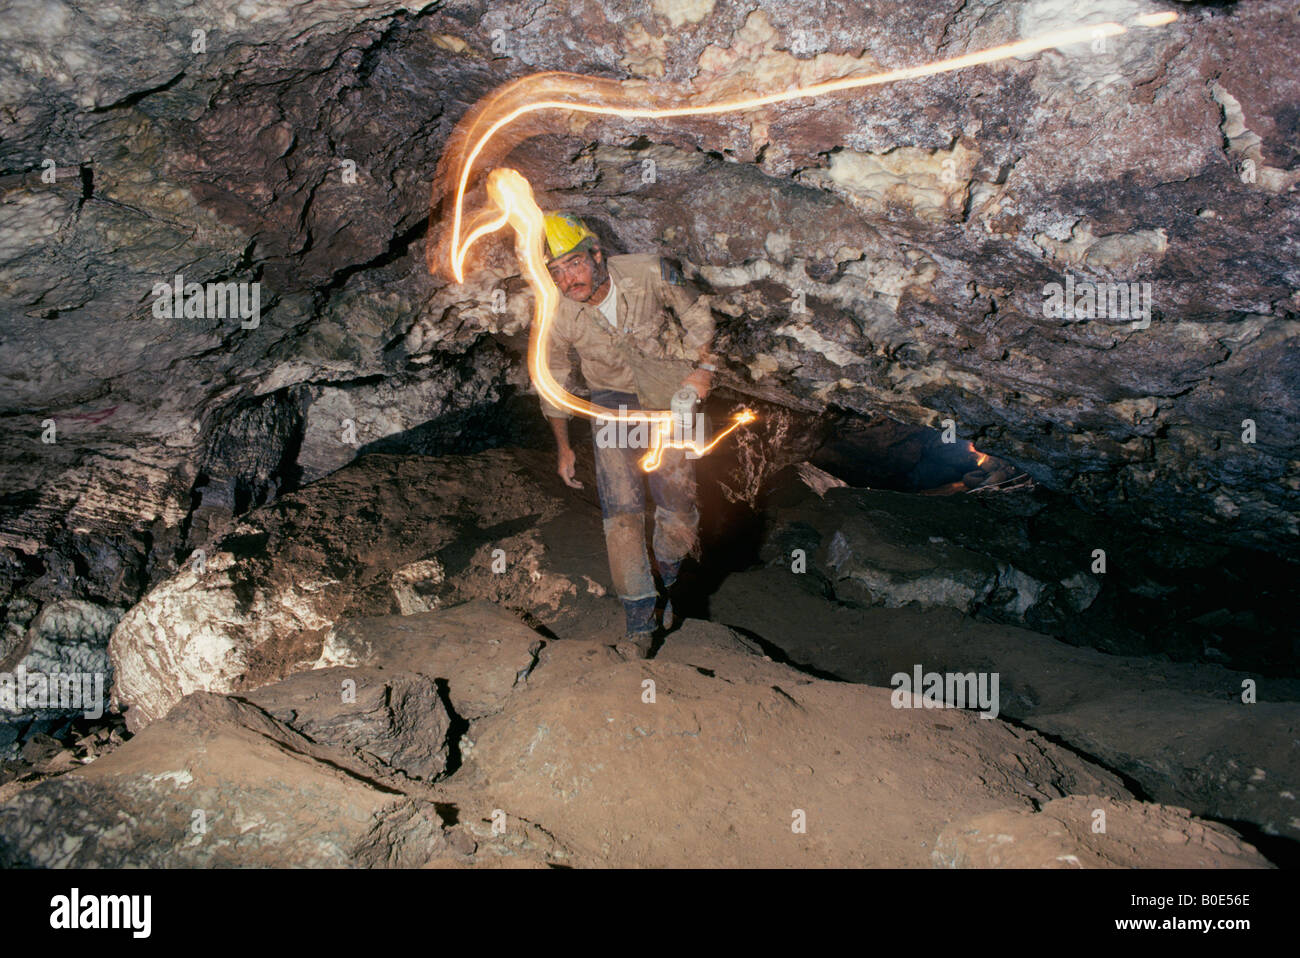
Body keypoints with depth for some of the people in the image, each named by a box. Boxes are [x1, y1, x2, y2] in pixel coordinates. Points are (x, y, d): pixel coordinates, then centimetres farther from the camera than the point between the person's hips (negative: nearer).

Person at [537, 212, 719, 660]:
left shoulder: (649, 273, -23)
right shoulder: (555, 317, -20)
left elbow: (695, 312, -1)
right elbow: (553, 385, -1)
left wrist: (703, 366, -10)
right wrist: (564, 449, 6)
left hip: (667, 391, 1)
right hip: (612, 400, 0)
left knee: (677, 506, -3)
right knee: (621, 509, -16)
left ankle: (667, 580, 26)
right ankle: (640, 619, -7)